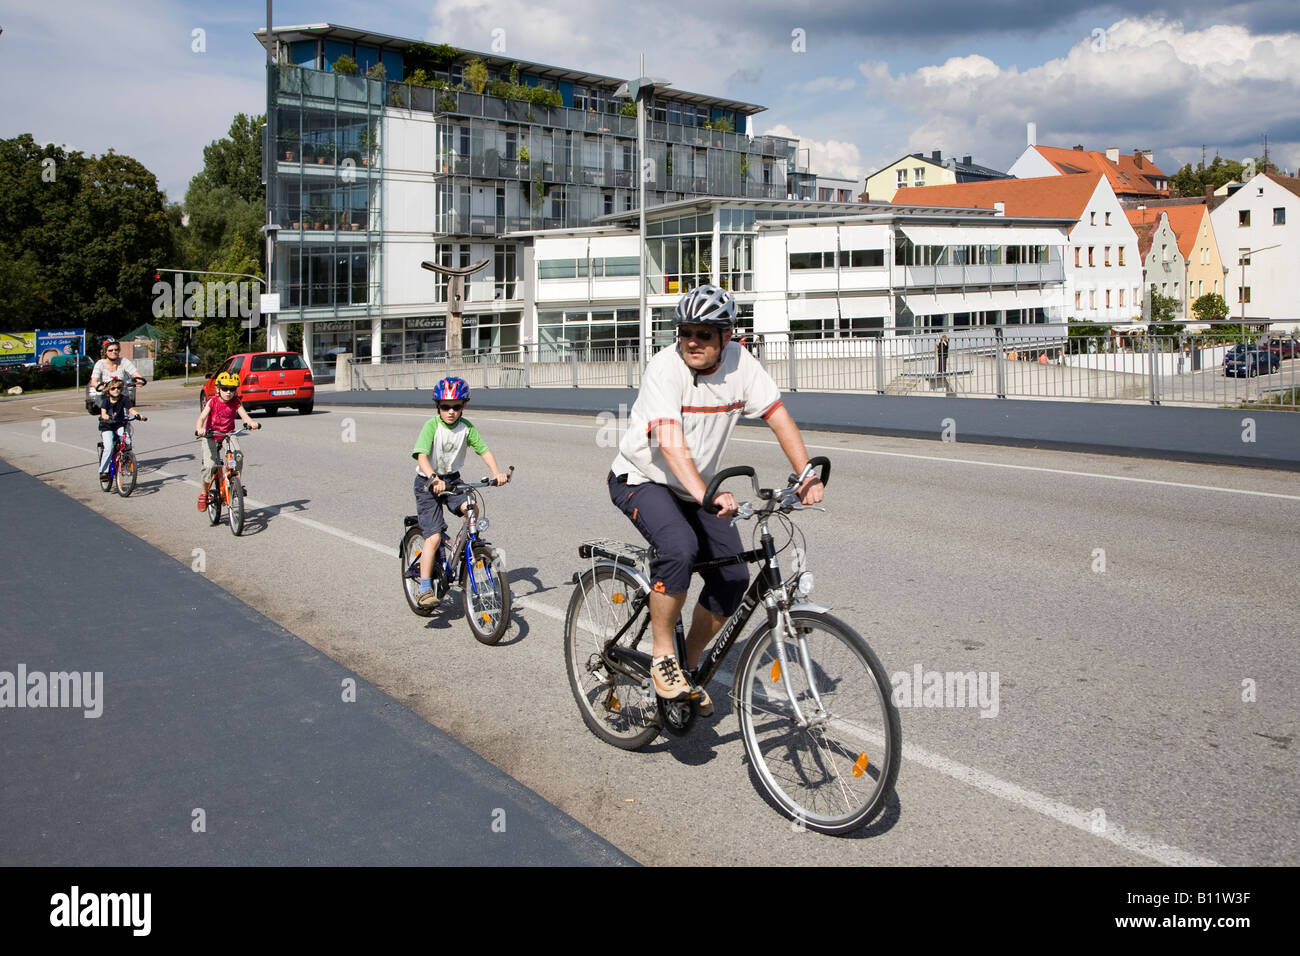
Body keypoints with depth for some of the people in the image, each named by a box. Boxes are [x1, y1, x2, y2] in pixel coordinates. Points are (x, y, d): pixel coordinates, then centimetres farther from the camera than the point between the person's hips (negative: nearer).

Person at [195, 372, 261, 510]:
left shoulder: (236, 402, -7)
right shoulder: (212, 402, -13)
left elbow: (244, 415, -20)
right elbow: (201, 418, -23)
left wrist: (252, 422, -43)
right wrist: (199, 429, -45)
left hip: (229, 434, 2)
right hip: (211, 435, -2)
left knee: (238, 455, -26)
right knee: (209, 465, -15)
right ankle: (204, 493, 6)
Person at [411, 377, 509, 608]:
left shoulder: (466, 427, -7)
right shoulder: (431, 426, -20)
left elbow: (483, 450, -10)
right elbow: (421, 455, -32)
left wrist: (496, 473, -28)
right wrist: (434, 479, -49)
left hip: (452, 479, 4)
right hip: (428, 483, -4)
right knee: (434, 537, -14)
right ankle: (424, 588, -5)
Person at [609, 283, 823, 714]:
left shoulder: (740, 362, -10)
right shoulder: (665, 367, -25)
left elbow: (779, 417, -9)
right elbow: (669, 439, -37)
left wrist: (807, 475, -22)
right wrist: (705, 495, -51)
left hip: (697, 487, 6)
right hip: (642, 479, -6)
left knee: (733, 578, -5)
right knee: (680, 547, -33)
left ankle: (690, 662, 17)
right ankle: (663, 658, -15)